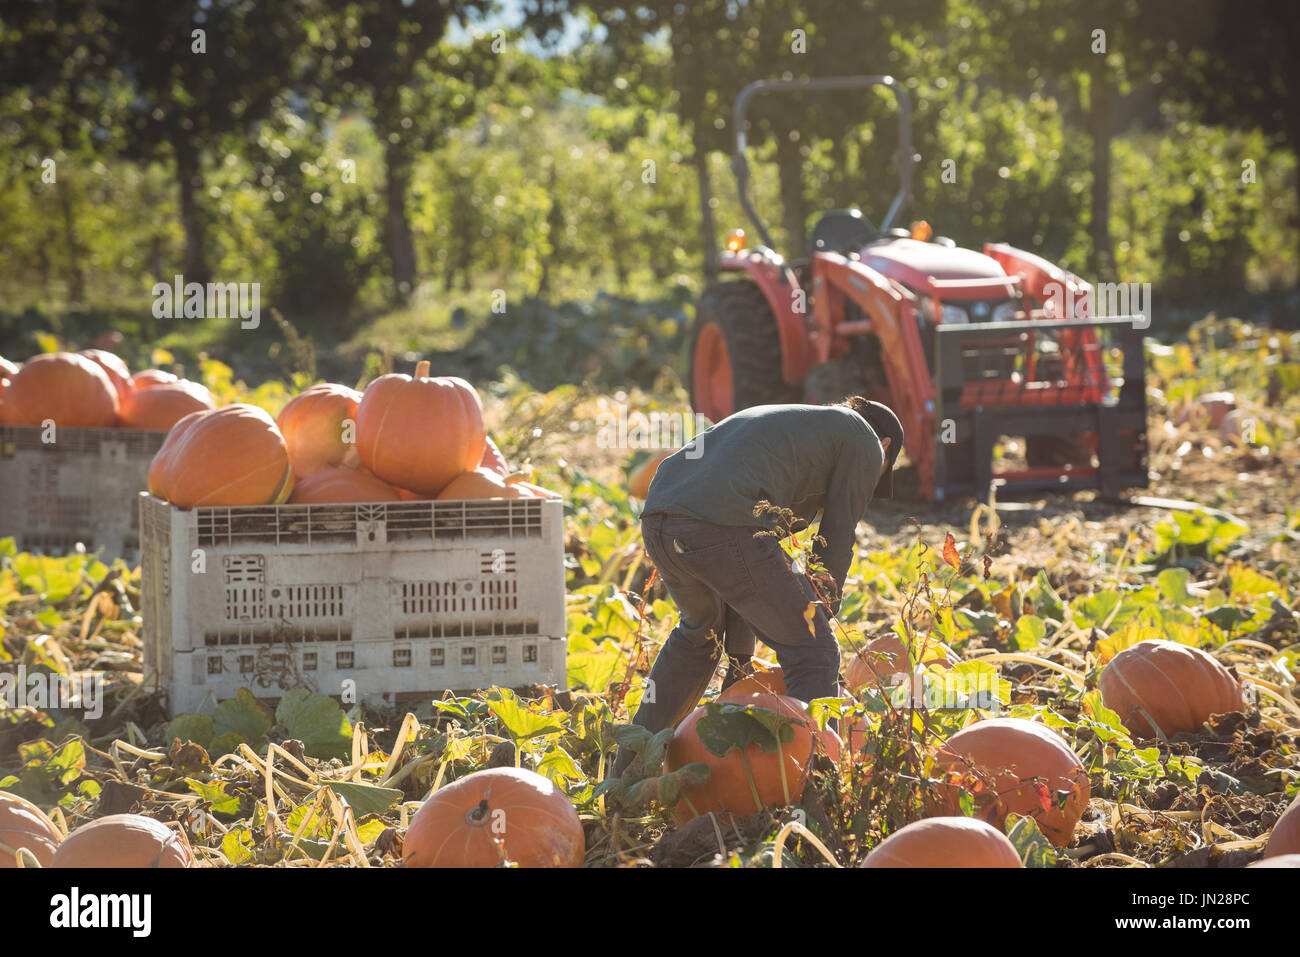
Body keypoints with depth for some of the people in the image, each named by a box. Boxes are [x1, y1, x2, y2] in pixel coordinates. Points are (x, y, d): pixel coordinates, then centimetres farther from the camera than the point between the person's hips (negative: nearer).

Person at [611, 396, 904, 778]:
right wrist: (817, 619, 22)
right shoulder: (864, 443, 18)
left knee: (699, 631, 34)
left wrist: (740, 656, 35)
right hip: (722, 527, -8)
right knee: (813, 652, 4)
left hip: (657, 518, 8)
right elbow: (836, 545, 12)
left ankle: (627, 774, 38)